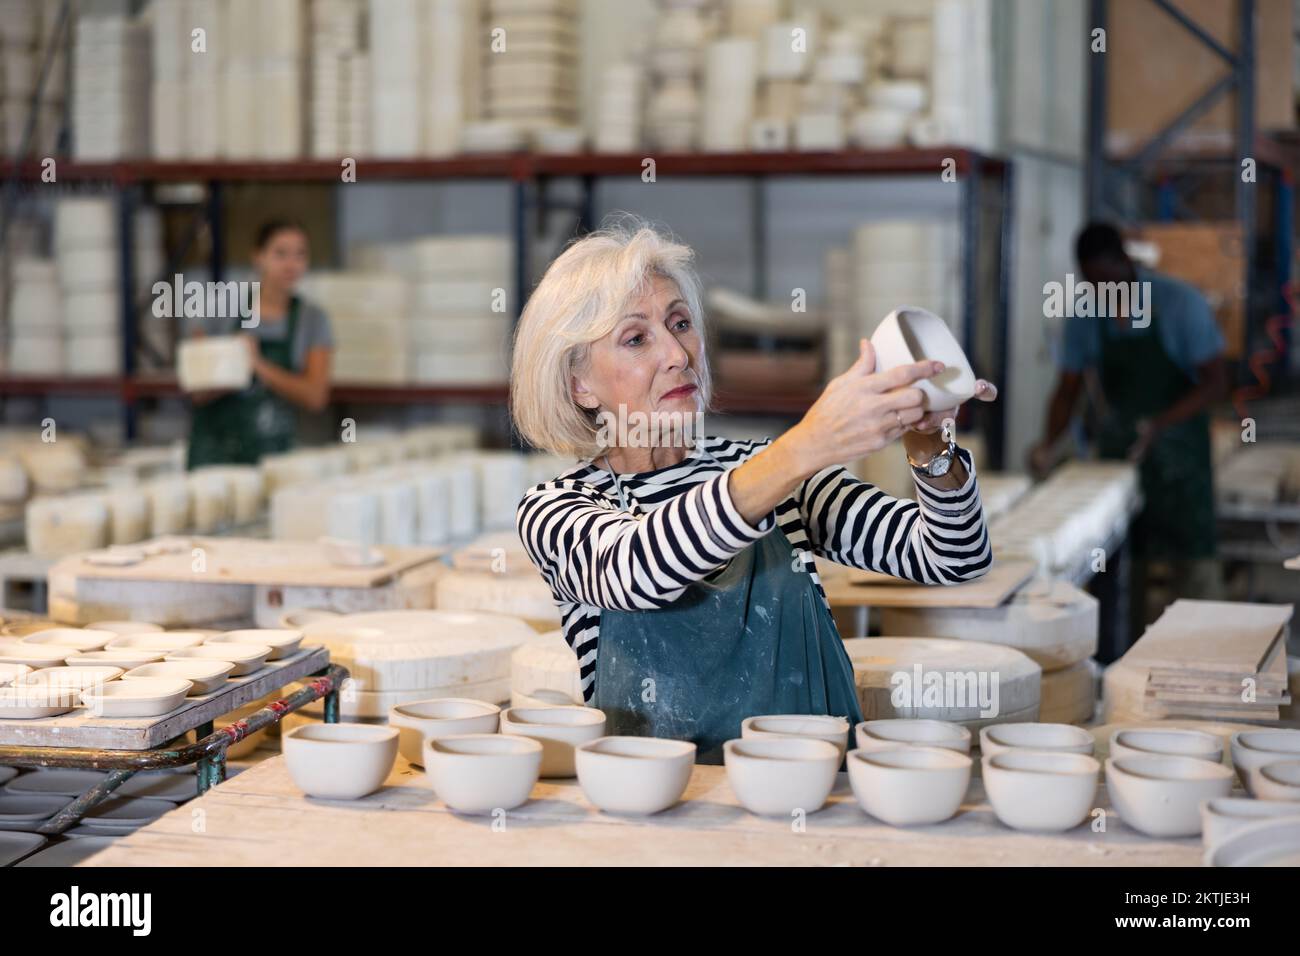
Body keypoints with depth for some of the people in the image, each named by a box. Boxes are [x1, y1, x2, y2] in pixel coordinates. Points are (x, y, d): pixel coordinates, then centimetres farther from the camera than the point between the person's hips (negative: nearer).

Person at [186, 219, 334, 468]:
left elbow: (315, 396, -7)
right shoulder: (223, 309, 1)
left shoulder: (313, 320, 2)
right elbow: (198, 391, 0)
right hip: (215, 445, 0)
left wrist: (261, 367, -20)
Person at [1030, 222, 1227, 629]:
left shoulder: (1181, 304, -14)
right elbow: (1069, 388, 6)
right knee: (1126, 563, 7)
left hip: (1177, 448, -4)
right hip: (1118, 450, 4)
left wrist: (1160, 424, -26)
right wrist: (1049, 443, -11)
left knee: (1192, 563, -7)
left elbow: (1215, 382, -13)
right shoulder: (1084, 316, -1)